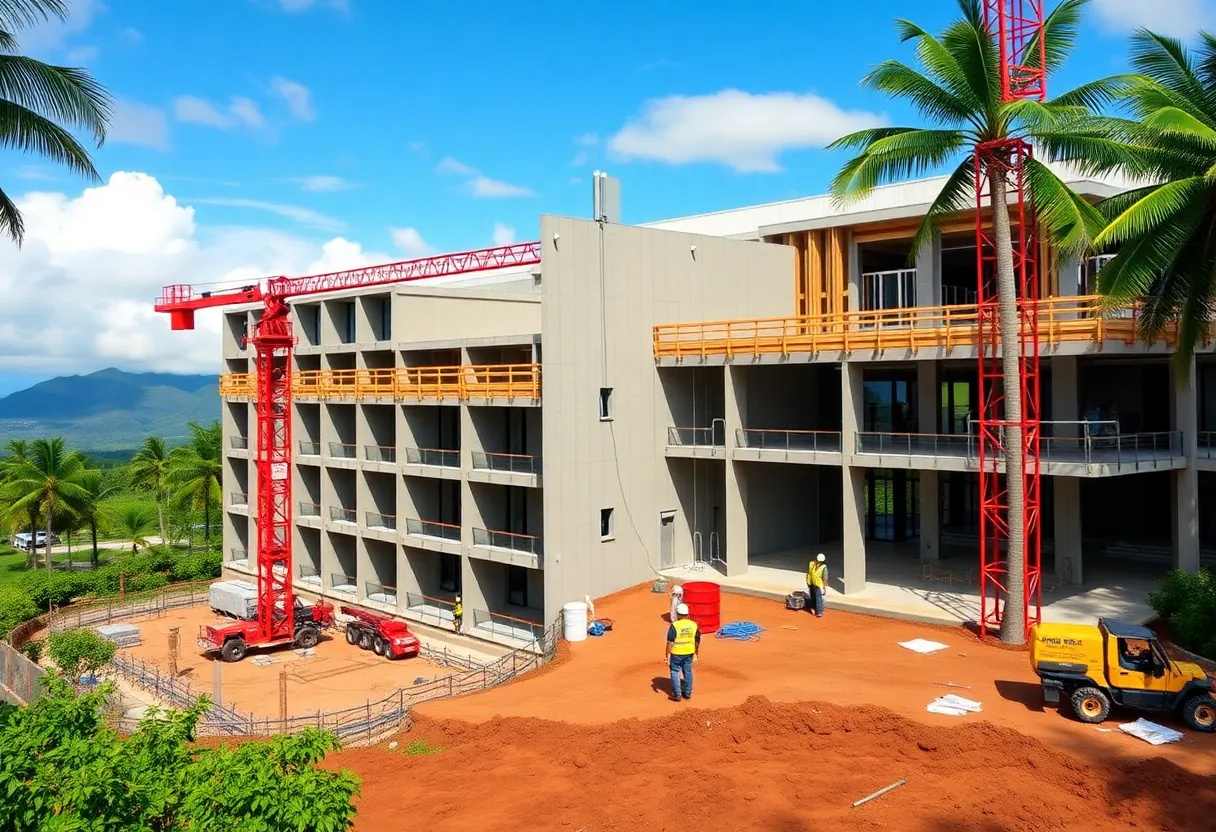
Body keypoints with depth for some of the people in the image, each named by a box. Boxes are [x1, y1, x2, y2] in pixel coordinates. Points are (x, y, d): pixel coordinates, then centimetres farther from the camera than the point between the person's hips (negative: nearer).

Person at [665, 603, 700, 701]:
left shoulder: (674, 625, -16)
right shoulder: (693, 625, -2)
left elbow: (670, 642, -17)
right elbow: (697, 641, 7)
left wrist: (666, 655, -10)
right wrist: (696, 653, 20)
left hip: (676, 653, -4)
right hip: (689, 653, 4)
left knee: (675, 672, 9)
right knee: (688, 672, 16)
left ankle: (677, 694, 10)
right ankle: (687, 693, 26)